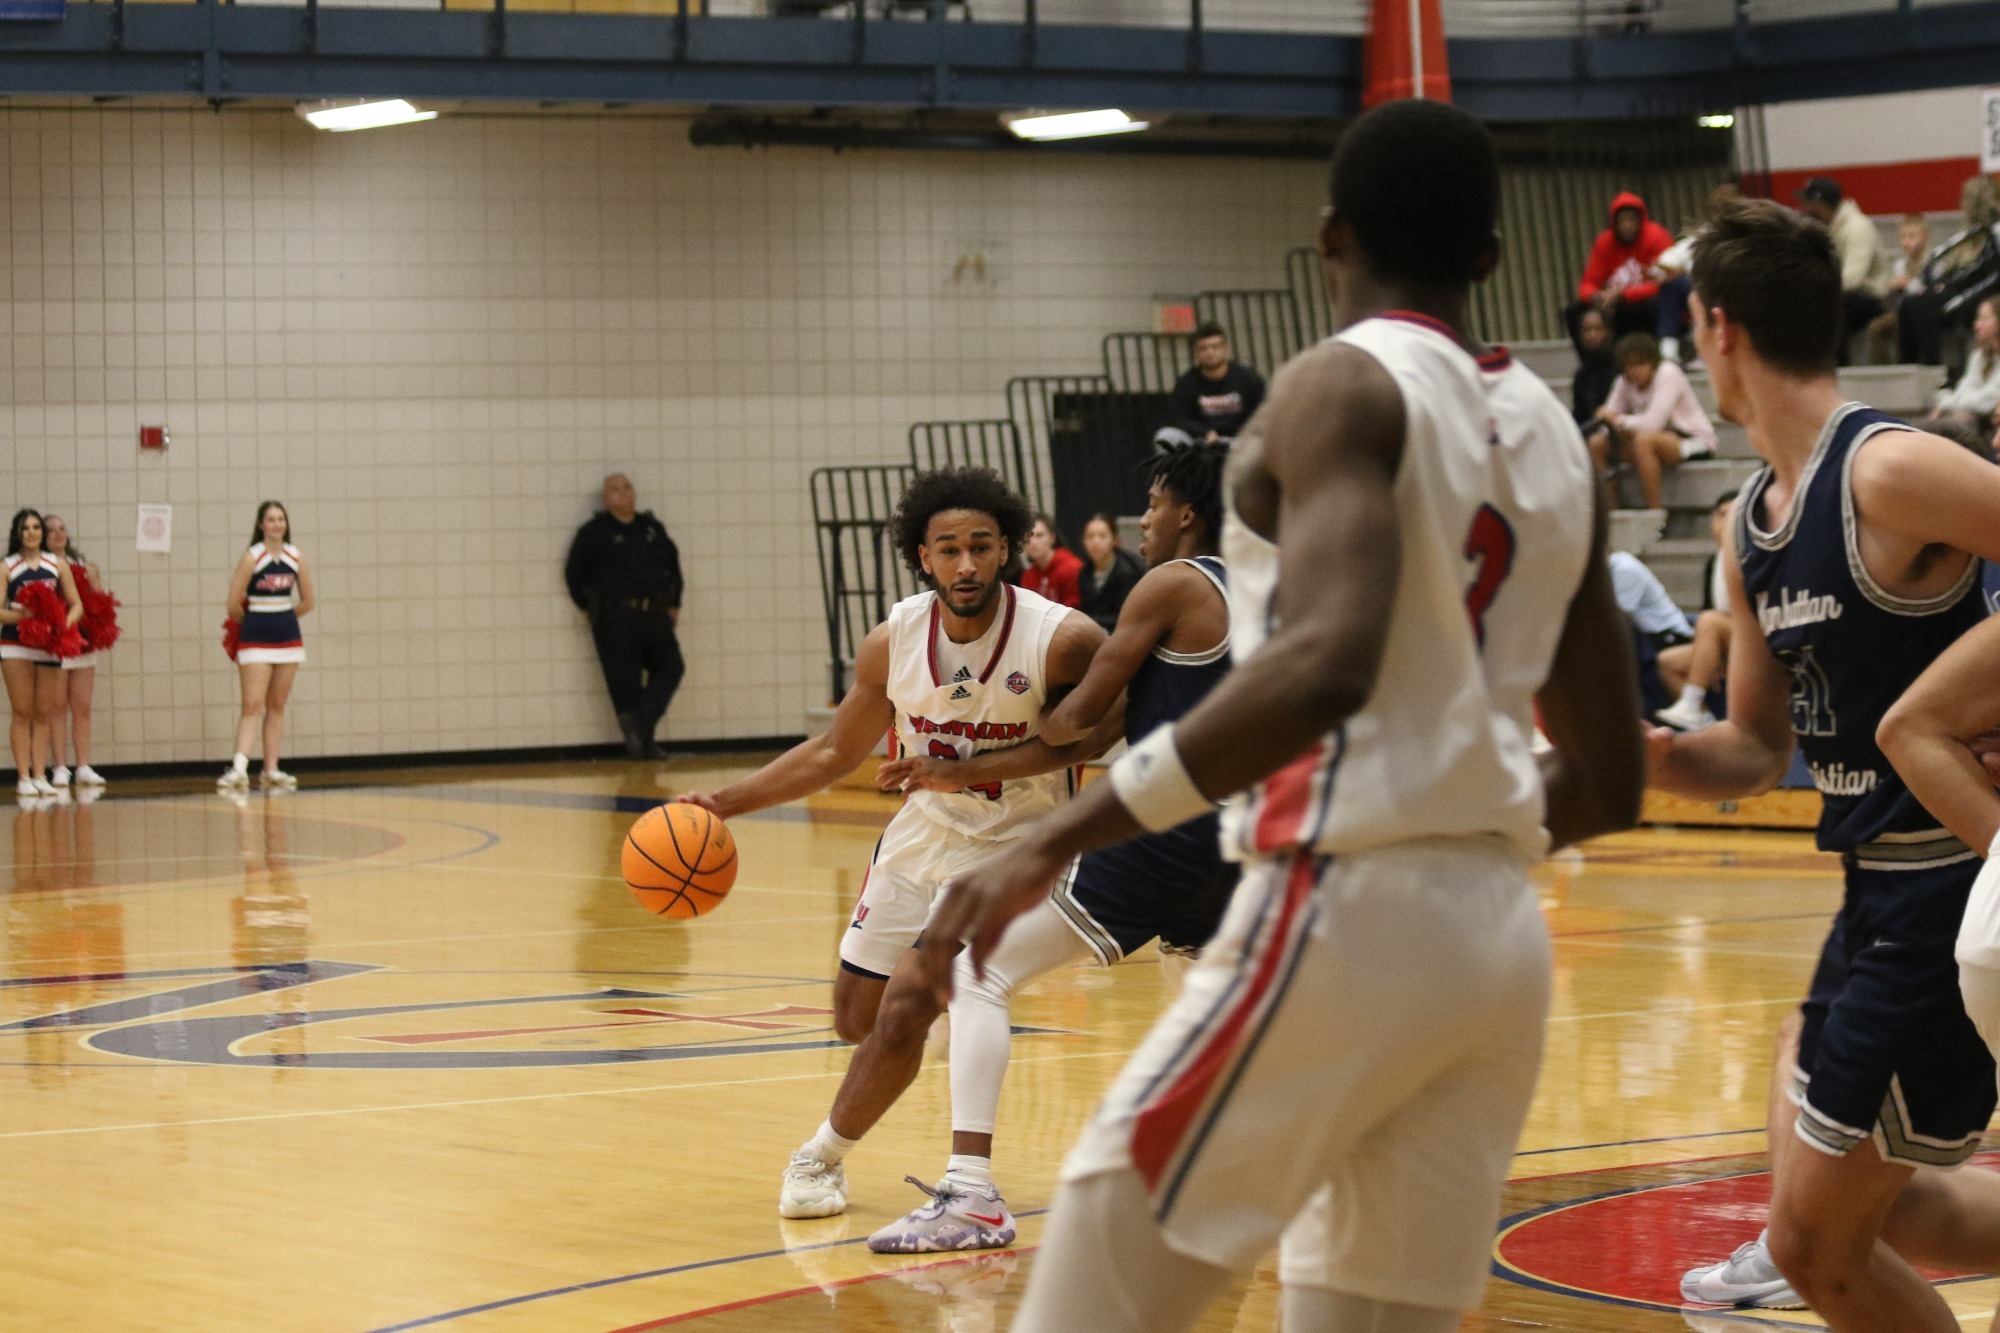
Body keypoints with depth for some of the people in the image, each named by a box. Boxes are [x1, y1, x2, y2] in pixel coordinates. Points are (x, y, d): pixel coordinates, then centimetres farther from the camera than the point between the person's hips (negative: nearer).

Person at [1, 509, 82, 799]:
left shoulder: (57, 564, 6)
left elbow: (77, 604, 6)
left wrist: (66, 623, -12)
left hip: (49, 646, 3)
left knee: (44, 713, 6)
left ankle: (39, 775, 10)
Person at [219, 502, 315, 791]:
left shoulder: (296, 558, 4)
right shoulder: (252, 558, -10)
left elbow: (307, 602, 12)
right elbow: (234, 605, -11)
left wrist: (280, 618, 10)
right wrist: (255, 622, 4)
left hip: (288, 637, 5)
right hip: (255, 638, -5)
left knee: (277, 706, 8)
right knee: (253, 705, -14)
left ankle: (271, 770, 12)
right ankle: (239, 768, -20)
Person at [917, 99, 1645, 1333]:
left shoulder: (1344, 388, -6)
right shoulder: (1552, 434, 15)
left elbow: (1325, 663, -25)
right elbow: (1610, 786, 18)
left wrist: (1061, 838, -24)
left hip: (1346, 916, -7)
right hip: (1503, 934, 7)